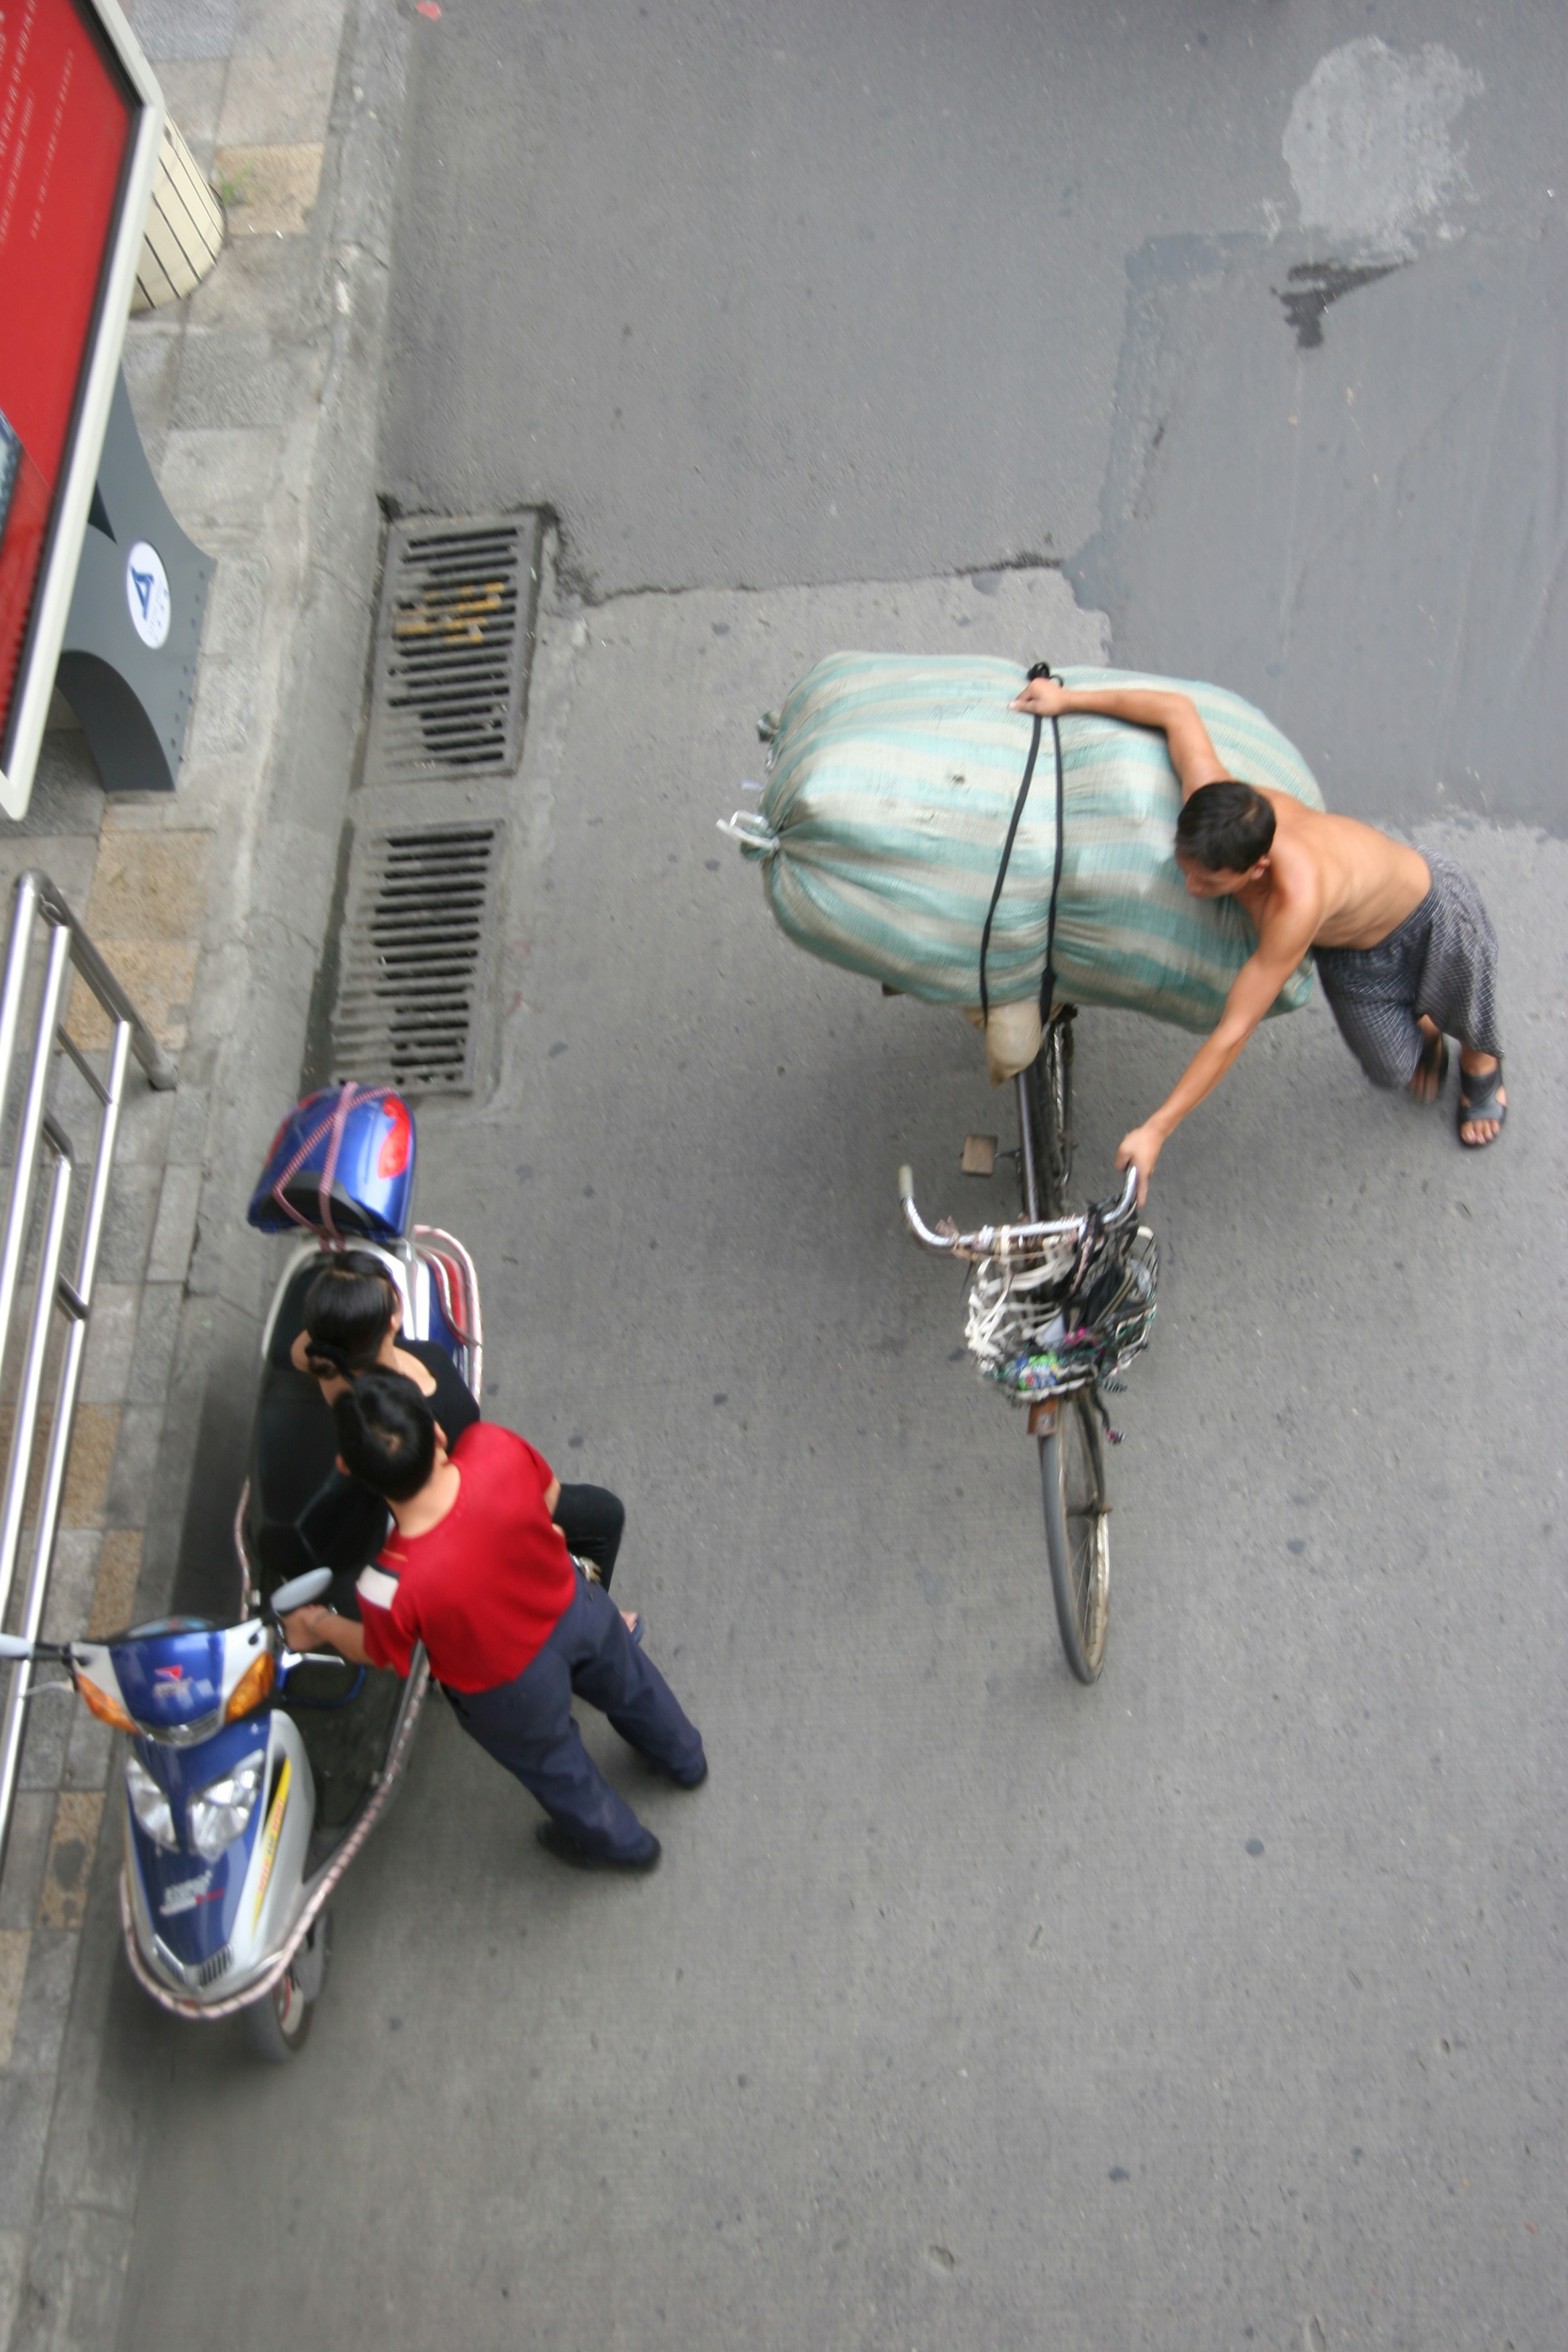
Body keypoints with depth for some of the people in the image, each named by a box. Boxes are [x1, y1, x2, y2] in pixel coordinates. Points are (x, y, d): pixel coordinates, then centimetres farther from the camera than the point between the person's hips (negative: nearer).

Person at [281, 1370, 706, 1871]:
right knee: (629, 1685, 37)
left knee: (553, 1767, 31)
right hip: (575, 1608, 3)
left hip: (511, 1690, -3)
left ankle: (622, 1843, 62)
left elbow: (382, 1656, -17)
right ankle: (684, 1758, 68)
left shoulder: (393, 1588, -42)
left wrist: (317, 1625, 3)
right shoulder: (497, 1448, -36)